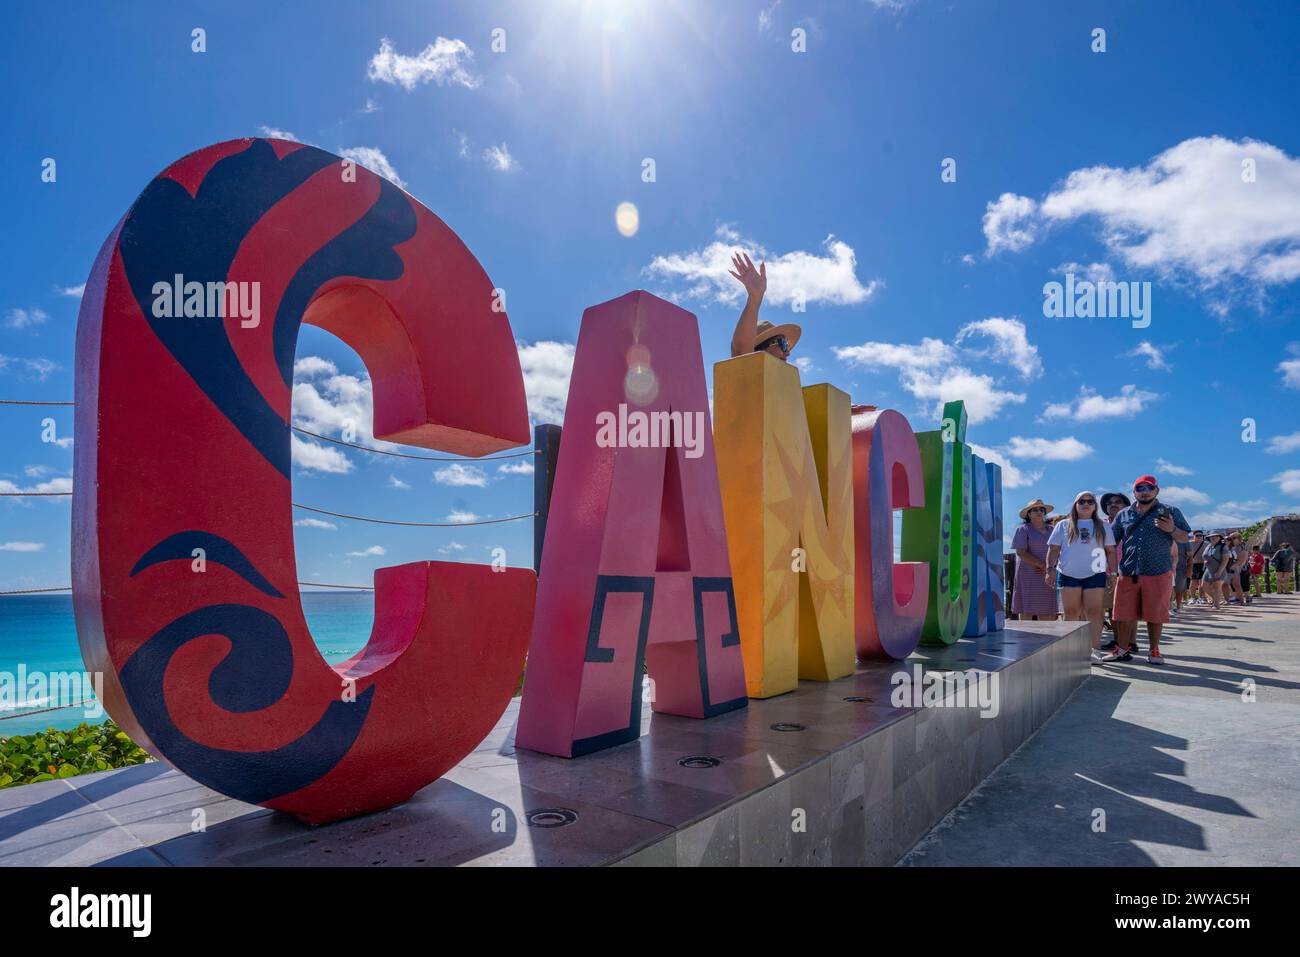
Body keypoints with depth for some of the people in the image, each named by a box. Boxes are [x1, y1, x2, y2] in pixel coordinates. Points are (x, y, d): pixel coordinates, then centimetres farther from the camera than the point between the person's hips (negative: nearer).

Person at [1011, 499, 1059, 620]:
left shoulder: (1051, 531, 16)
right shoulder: (1023, 529, 1)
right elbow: (1021, 552, -9)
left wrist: (1048, 567, -9)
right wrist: (1041, 564, -14)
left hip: (1047, 577, 5)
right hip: (1028, 576, -5)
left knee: (1047, 613, 2)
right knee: (1026, 612, -5)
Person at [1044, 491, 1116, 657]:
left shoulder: (1103, 527, 12)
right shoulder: (1063, 525, 9)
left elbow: (1111, 551, 12)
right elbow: (1054, 549, 6)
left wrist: (1112, 572, 4)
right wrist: (1050, 569, -5)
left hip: (1095, 575, 0)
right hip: (1068, 575, 0)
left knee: (1094, 612, -3)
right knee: (1071, 612, 2)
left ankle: (1095, 649, -3)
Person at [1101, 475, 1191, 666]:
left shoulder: (1170, 512, 6)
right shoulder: (1124, 515, 11)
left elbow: (1184, 538, 4)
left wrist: (1172, 530, -16)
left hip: (1158, 573, -2)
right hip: (1128, 573, 2)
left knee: (1155, 614, 4)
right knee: (1125, 613, 6)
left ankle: (1153, 650, 19)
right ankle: (1122, 649, 17)